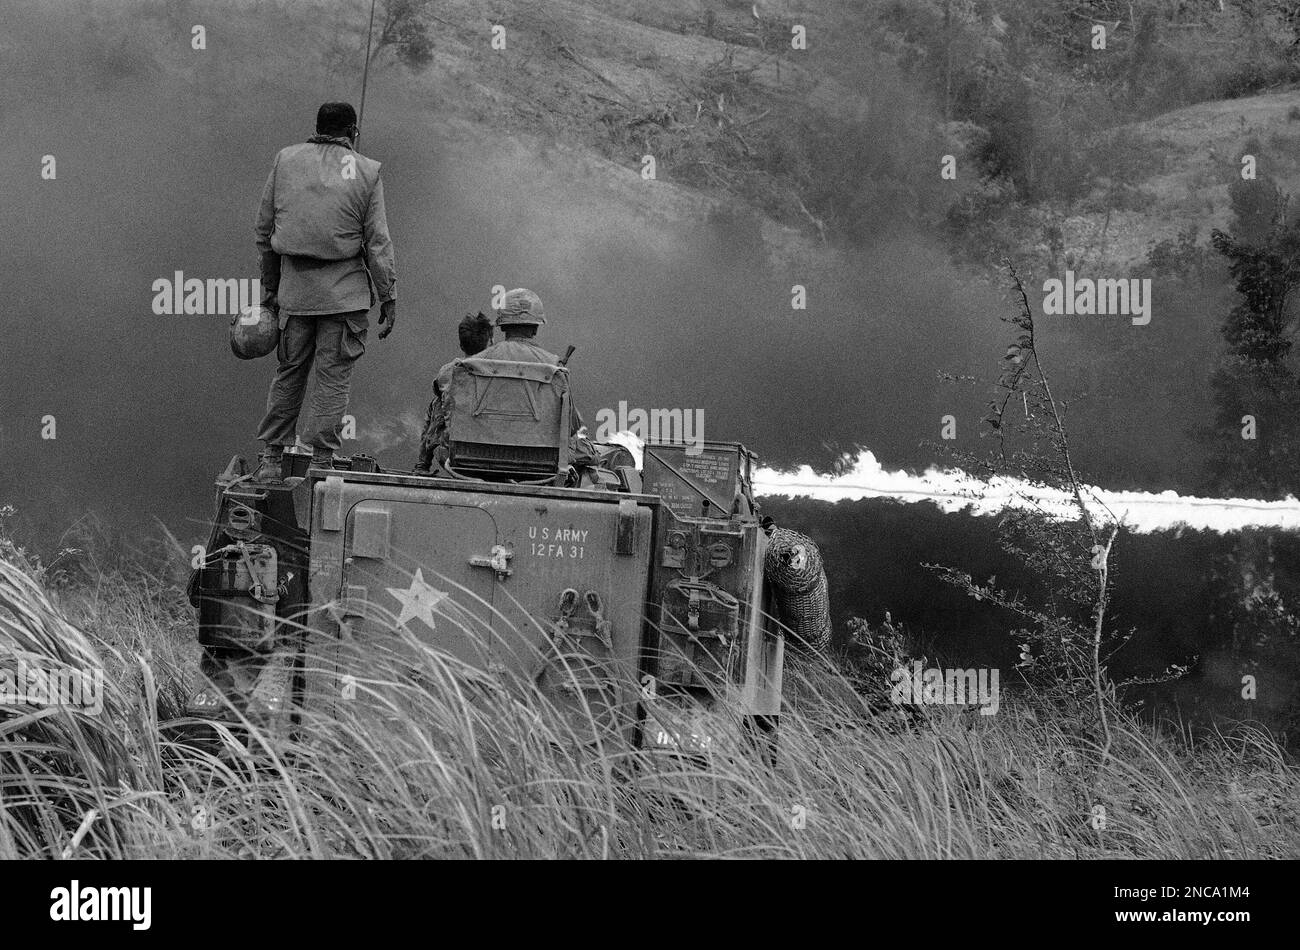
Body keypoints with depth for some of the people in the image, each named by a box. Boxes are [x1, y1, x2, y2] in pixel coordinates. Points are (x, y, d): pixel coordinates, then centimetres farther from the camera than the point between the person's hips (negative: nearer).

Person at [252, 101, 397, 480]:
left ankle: (270, 460, 14)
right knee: (334, 376, 2)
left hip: (294, 288, 3)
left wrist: (269, 287, 17)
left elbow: (264, 231, 10)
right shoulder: (366, 172, -2)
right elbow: (377, 242, -5)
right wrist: (389, 298, 0)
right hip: (345, 292, -3)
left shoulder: (285, 161, 6)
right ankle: (320, 461, 0)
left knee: (289, 373, 13)